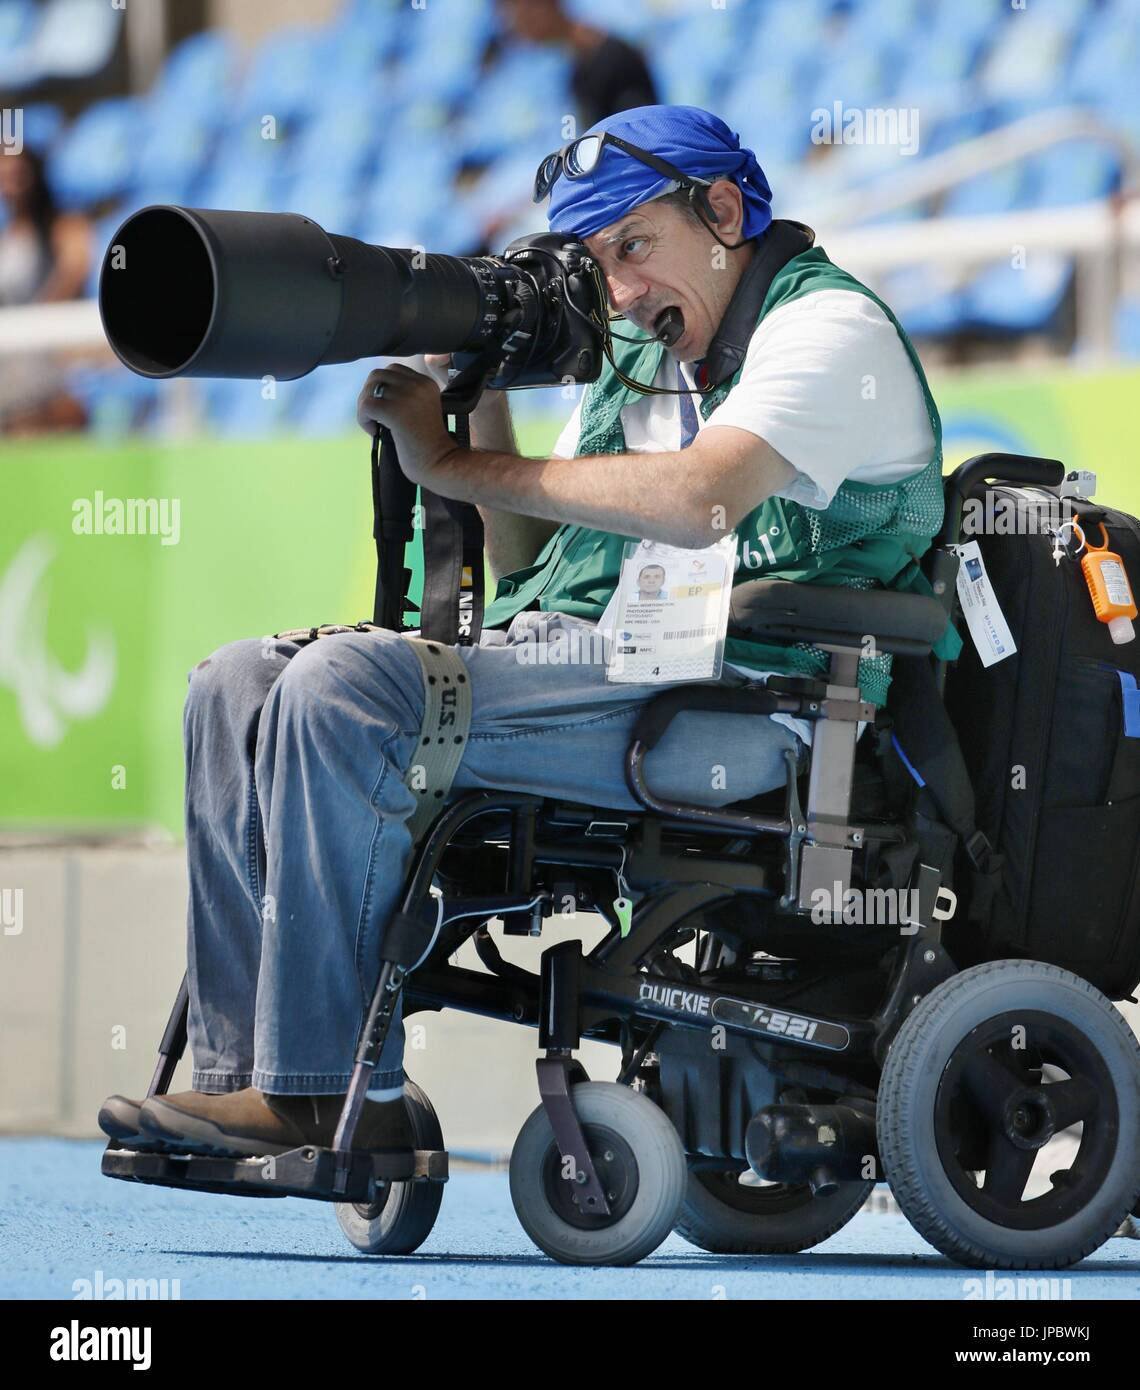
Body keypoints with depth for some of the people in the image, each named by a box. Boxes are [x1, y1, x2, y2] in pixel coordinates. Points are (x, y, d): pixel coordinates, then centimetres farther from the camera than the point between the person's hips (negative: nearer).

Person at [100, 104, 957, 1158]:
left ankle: (328, 1097, -23)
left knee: (342, 688, -26)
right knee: (237, 687, -2)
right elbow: (529, 556, 22)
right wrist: (487, 404, 6)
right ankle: (245, 1071, -9)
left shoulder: (829, 323, -3)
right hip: (575, 661, 9)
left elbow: (696, 502, -20)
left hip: (723, 700, -9)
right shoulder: (640, 358, 25)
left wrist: (455, 465, -12)